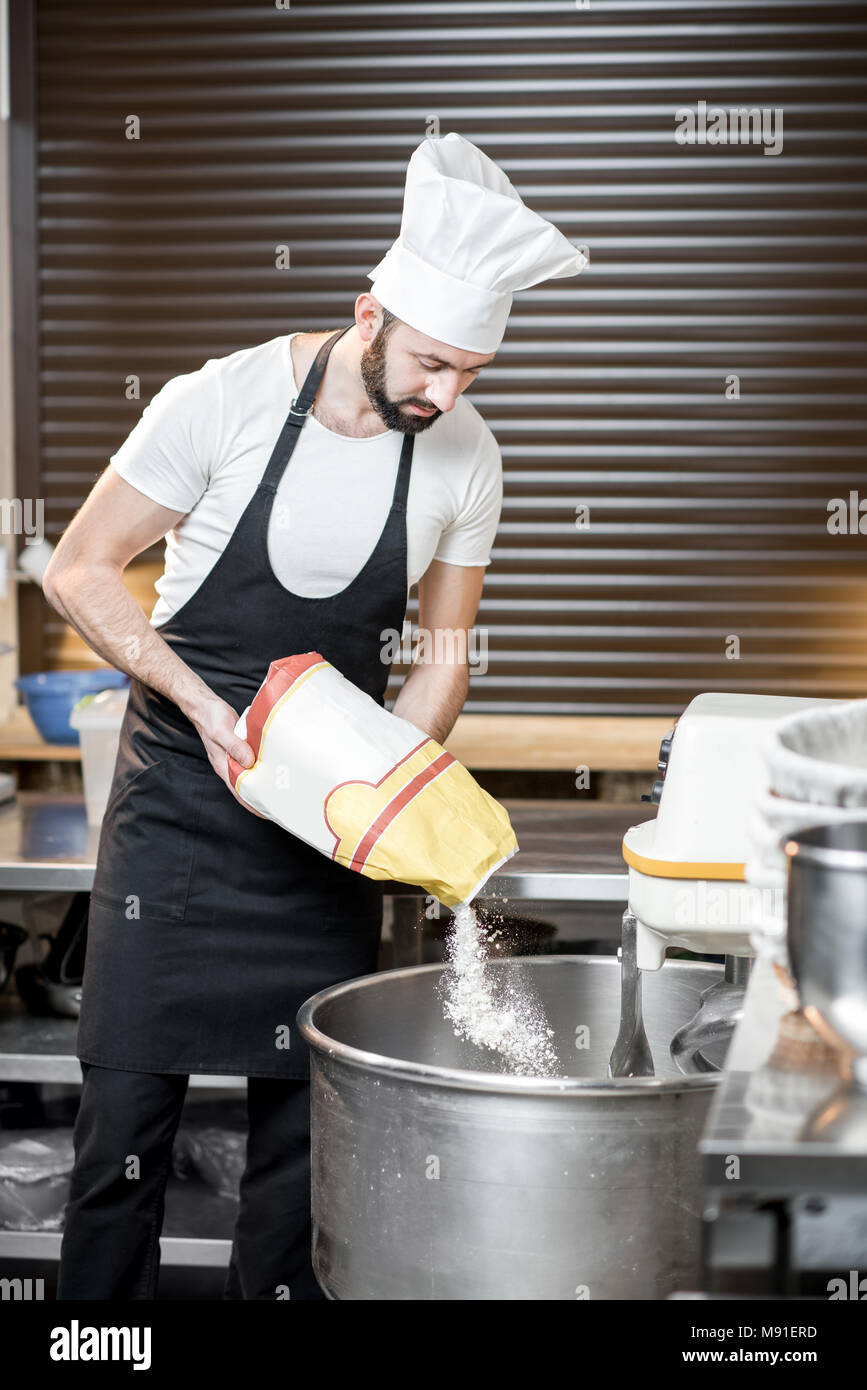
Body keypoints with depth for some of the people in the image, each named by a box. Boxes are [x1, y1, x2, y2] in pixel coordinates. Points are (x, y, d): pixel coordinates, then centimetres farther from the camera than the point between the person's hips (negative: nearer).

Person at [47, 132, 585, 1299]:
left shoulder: (466, 459, -5)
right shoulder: (223, 402, -16)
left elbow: (444, 648, 5)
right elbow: (79, 572, -9)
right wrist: (206, 706, -19)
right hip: (178, 799, -3)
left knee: (306, 1106, 7)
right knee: (131, 1094, 1)